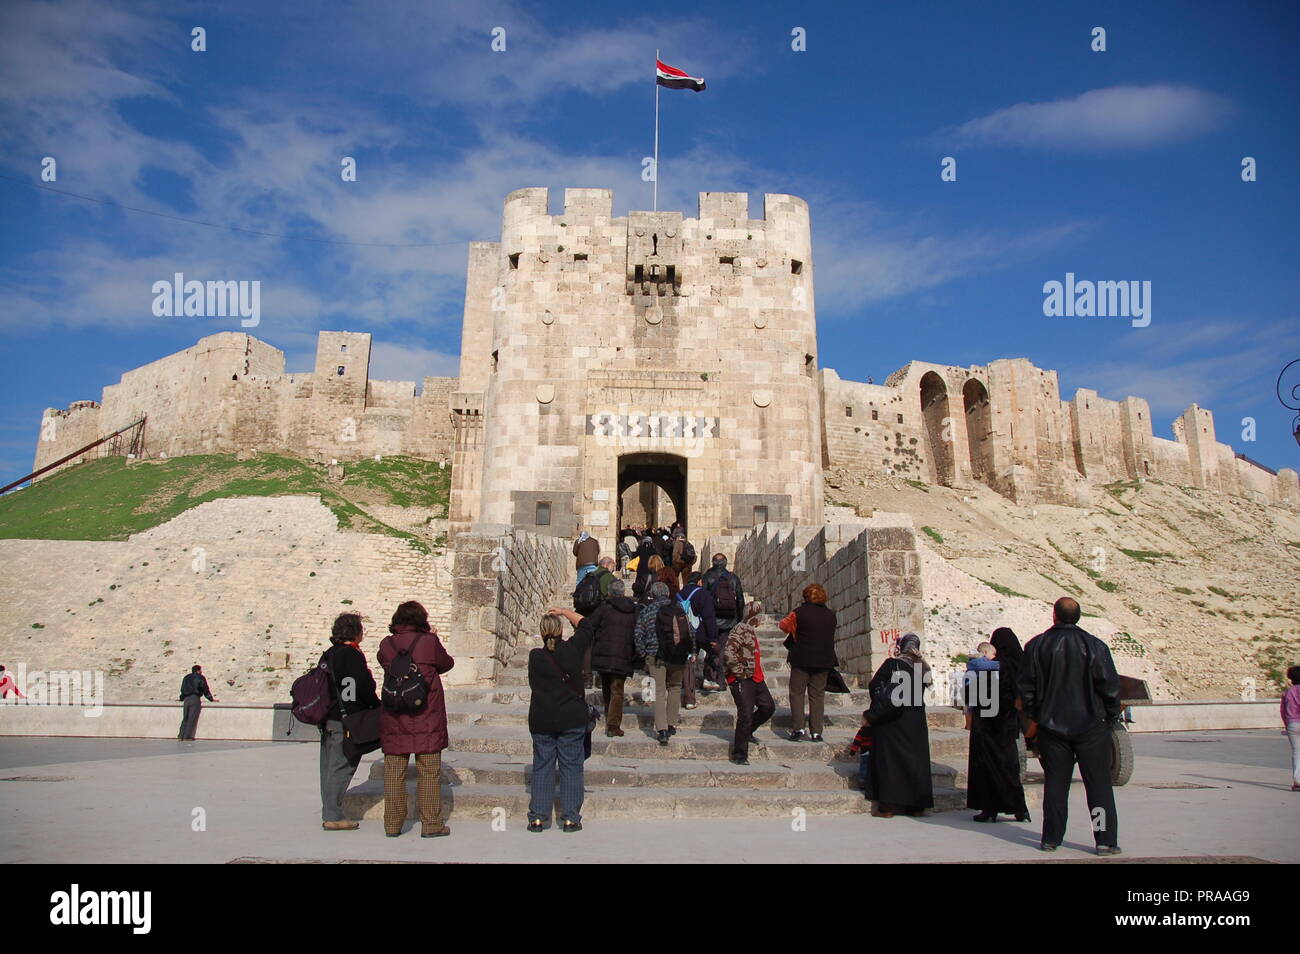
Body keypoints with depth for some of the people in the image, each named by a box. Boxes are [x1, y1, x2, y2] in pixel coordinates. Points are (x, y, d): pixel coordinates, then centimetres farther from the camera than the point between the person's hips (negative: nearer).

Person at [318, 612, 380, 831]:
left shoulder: (328, 654, 12)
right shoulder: (352, 655, -13)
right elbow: (364, 687, -15)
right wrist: (378, 706, 0)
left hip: (328, 719, 9)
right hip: (346, 721, -9)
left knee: (329, 767, 13)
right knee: (342, 767, -4)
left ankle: (328, 813, 19)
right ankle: (333, 817, -2)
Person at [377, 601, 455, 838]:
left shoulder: (386, 644, 1)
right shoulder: (429, 642, -7)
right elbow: (447, 663, 8)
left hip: (393, 718, 3)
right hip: (427, 718, -3)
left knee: (394, 772, 10)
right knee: (429, 772, 4)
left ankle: (392, 825, 16)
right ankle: (431, 825, 7)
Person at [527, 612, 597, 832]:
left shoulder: (535, 656, -7)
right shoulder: (573, 649, -8)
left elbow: (533, 684, 6)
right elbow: (586, 625, 10)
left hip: (541, 721, 1)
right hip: (572, 719, -1)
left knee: (542, 767, 9)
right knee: (571, 767, 6)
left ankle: (538, 817, 11)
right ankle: (570, 818, 7)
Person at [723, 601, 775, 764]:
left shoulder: (751, 631, 16)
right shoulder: (739, 630, -16)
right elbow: (728, 652, -27)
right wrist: (739, 671, -21)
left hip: (756, 679, 10)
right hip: (742, 681, -10)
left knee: (768, 707, 13)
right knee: (745, 715, -8)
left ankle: (747, 731, 33)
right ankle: (739, 755, 1)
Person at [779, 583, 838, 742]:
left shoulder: (799, 612, -9)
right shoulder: (831, 615, 3)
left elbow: (784, 625, -1)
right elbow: (830, 635, 14)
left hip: (801, 659, -3)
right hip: (824, 661, 3)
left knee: (797, 693, 6)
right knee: (818, 695, 9)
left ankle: (798, 729, -3)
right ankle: (817, 732, 5)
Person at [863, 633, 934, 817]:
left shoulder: (891, 664, -11)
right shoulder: (922, 667, 3)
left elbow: (874, 687, -10)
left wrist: (871, 716, 3)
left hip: (892, 725, -4)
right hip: (916, 723, 4)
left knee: (889, 760, 2)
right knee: (916, 759, 12)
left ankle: (888, 806, 2)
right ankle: (917, 804, 17)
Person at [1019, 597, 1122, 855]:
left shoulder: (1036, 646, -2)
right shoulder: (1095, 646, -8)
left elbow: (1026, 686, 1)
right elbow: (1110, 686, -7)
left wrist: (1033, 717, 13)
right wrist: (1111, 717, 6)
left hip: (1052, 726, 2)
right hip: (1091, 726, -2)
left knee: (1055, 783, 8)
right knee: (1099, 784, 6)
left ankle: (1051, 838, 12)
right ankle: (1106, 840, 6)